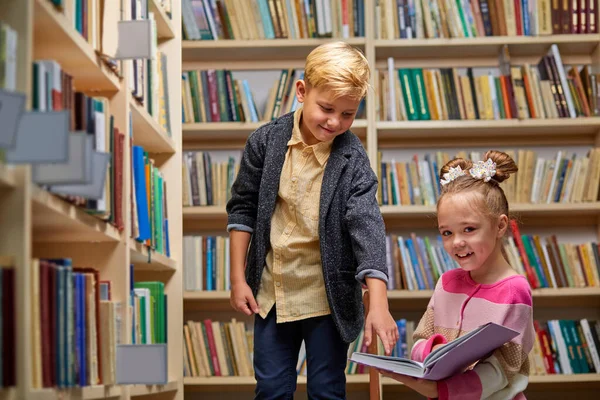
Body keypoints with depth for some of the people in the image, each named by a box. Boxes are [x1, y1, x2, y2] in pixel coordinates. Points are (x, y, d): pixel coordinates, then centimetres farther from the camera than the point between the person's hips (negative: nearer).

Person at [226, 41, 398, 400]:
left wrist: (379, 305, -31)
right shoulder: (266, 142, -7)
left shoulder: (353, 159, -13)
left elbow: (367, 227, -21)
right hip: (271, 291, 2)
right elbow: (243, 209, 2)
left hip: (328, 298, -2)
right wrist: (238, 278, 0)